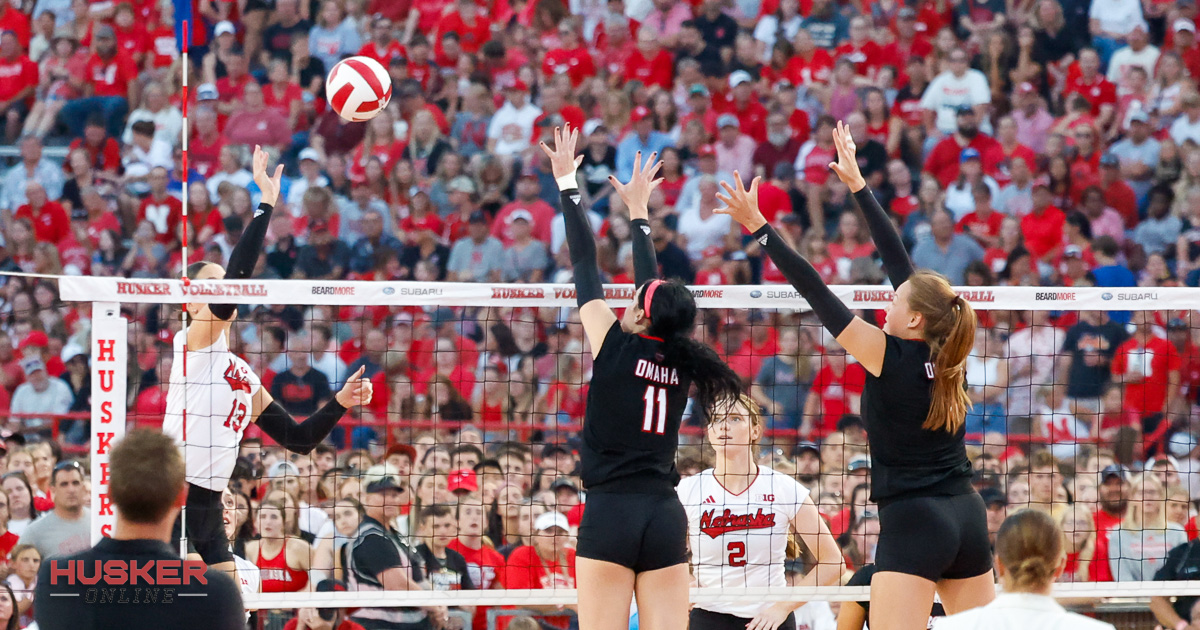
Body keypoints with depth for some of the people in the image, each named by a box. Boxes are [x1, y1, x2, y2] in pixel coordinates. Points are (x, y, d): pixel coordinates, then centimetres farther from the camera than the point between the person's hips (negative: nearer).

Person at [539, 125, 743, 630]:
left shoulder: (617, 348, -4)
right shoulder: (679, 361, 8)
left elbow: (585, 265, 3)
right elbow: (652, 282, 23)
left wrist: (567, 184, 12)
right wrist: (638, 210, 36)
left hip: (610, 513, -5)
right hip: (666, 515, 5)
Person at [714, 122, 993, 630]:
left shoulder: (891, 358, -11)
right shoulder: (941, 353, 6)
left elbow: (816, 292, -11)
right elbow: (897, 259, 13)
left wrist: (757, 227, -9)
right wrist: (857, 185, 19)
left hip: (913, 525, -8)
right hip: (967, 517, 8)